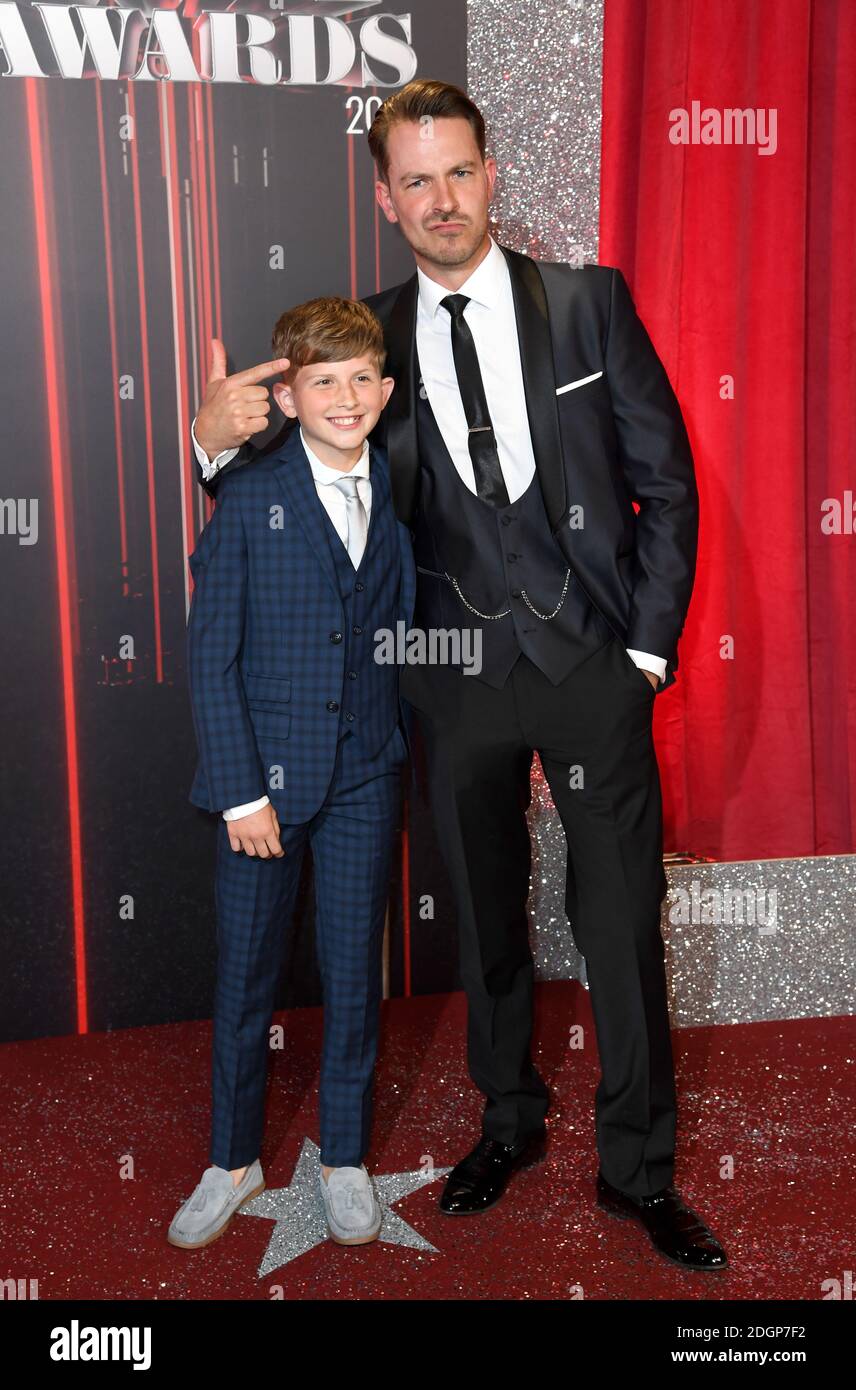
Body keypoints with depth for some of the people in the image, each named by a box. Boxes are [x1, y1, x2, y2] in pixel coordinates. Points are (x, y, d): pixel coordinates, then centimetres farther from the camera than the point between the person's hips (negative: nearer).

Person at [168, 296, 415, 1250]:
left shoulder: (399, 494, 4)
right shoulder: (249, 499, -6)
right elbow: (210, 654, -7)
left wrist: (402, 737, 4)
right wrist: (240, 790, -11)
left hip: (365, 775, 2)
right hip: (267, 773, -2)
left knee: (353, 969, 11)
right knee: (245, 974, 9)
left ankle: (344, 1158, 30)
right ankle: (233, 1161, 30)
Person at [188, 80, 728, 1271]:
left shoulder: (588, 301, -1)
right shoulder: (374, 334, 3)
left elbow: (664, 479, 0)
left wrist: (648, 645, -5)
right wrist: (221, 442, -17)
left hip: (593, 664, -1)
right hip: (461, 674, 2)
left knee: (622, 920, 5)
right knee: (487, 916, 16)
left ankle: (639, 1169, 25)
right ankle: (511, 1120, 40)